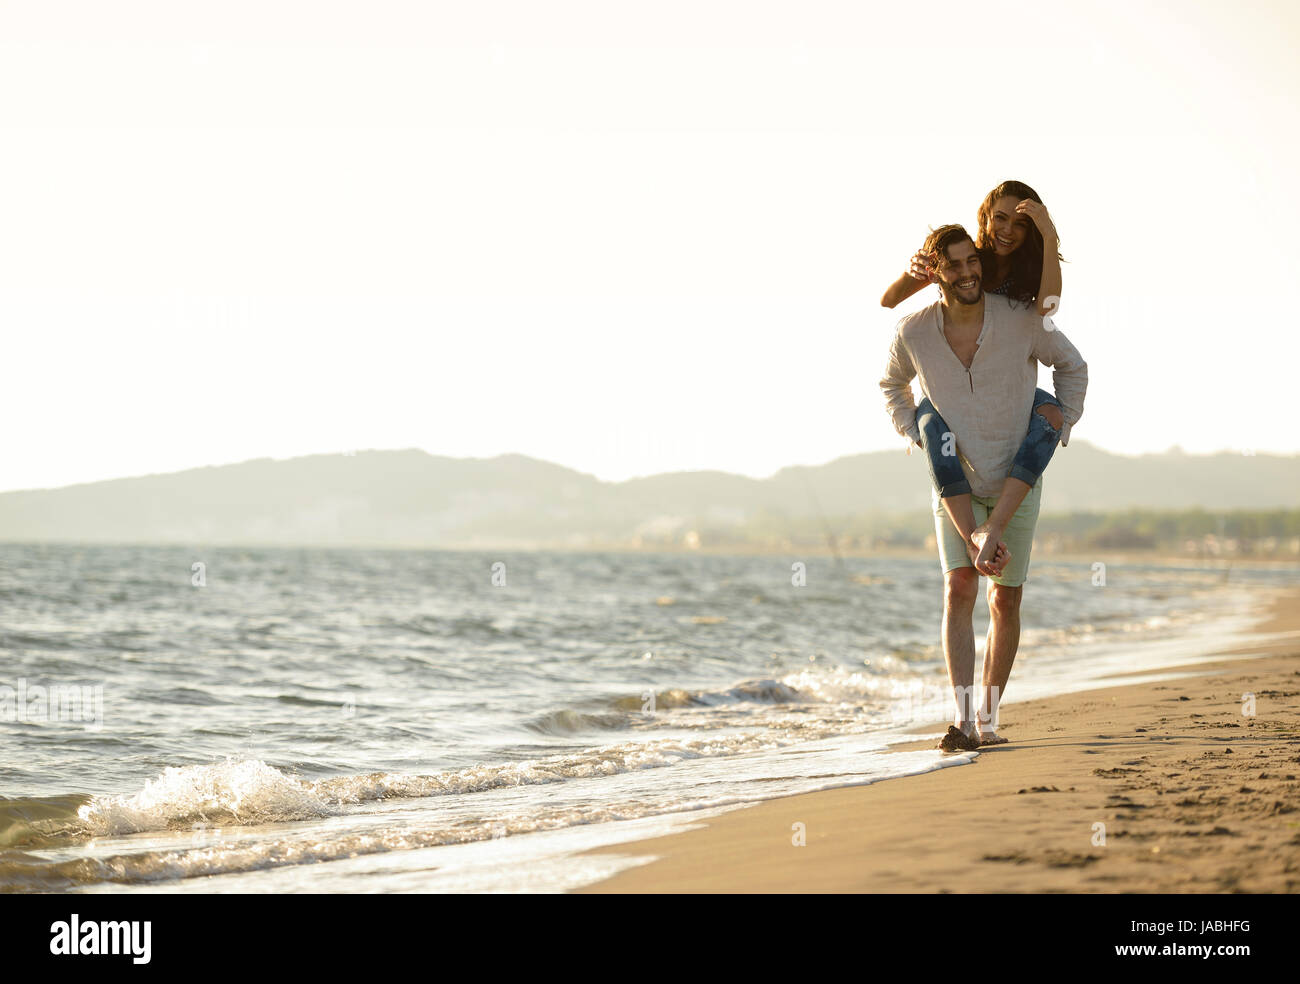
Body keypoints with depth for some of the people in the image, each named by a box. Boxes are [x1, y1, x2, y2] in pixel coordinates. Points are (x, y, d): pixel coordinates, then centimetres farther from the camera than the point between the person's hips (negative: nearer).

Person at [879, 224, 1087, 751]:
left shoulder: (1022, 321, -16)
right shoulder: (913, 333, -13)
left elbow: (1071, 366, 4)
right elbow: (892, 384, 12)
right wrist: (915, 433, 1)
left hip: (1017, 482, 1)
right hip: (956, 483, 0)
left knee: (1006, 601, 5)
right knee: (959, 590, -16)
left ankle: (987, 719, 17)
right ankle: (963, 721, -21)